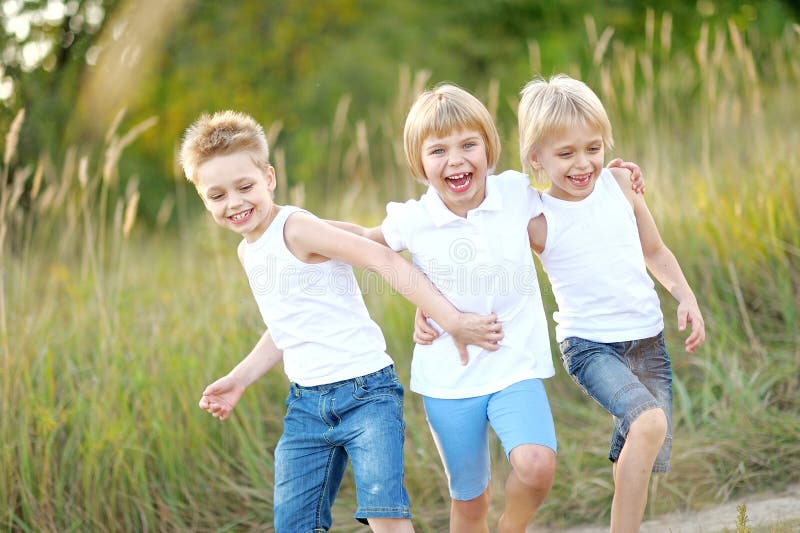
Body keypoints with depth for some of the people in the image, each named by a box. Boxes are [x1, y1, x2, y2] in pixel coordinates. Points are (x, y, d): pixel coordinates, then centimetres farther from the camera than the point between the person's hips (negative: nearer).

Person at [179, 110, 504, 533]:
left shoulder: (295, 228, -12)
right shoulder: (248, 252, 14)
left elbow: (385, 260, -21)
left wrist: (452, 320, -26)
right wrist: (239, 379, 18)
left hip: (366, 390, -8)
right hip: (305, 404, 8)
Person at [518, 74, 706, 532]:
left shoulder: (620, 183, 0)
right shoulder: (536, 220, -11)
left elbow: (655, 251, 14)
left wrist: (686, 297, 2)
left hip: (648, 341, 5)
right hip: (589, 344, -5)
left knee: (638, 467, 4)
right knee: (649, 422, -28)